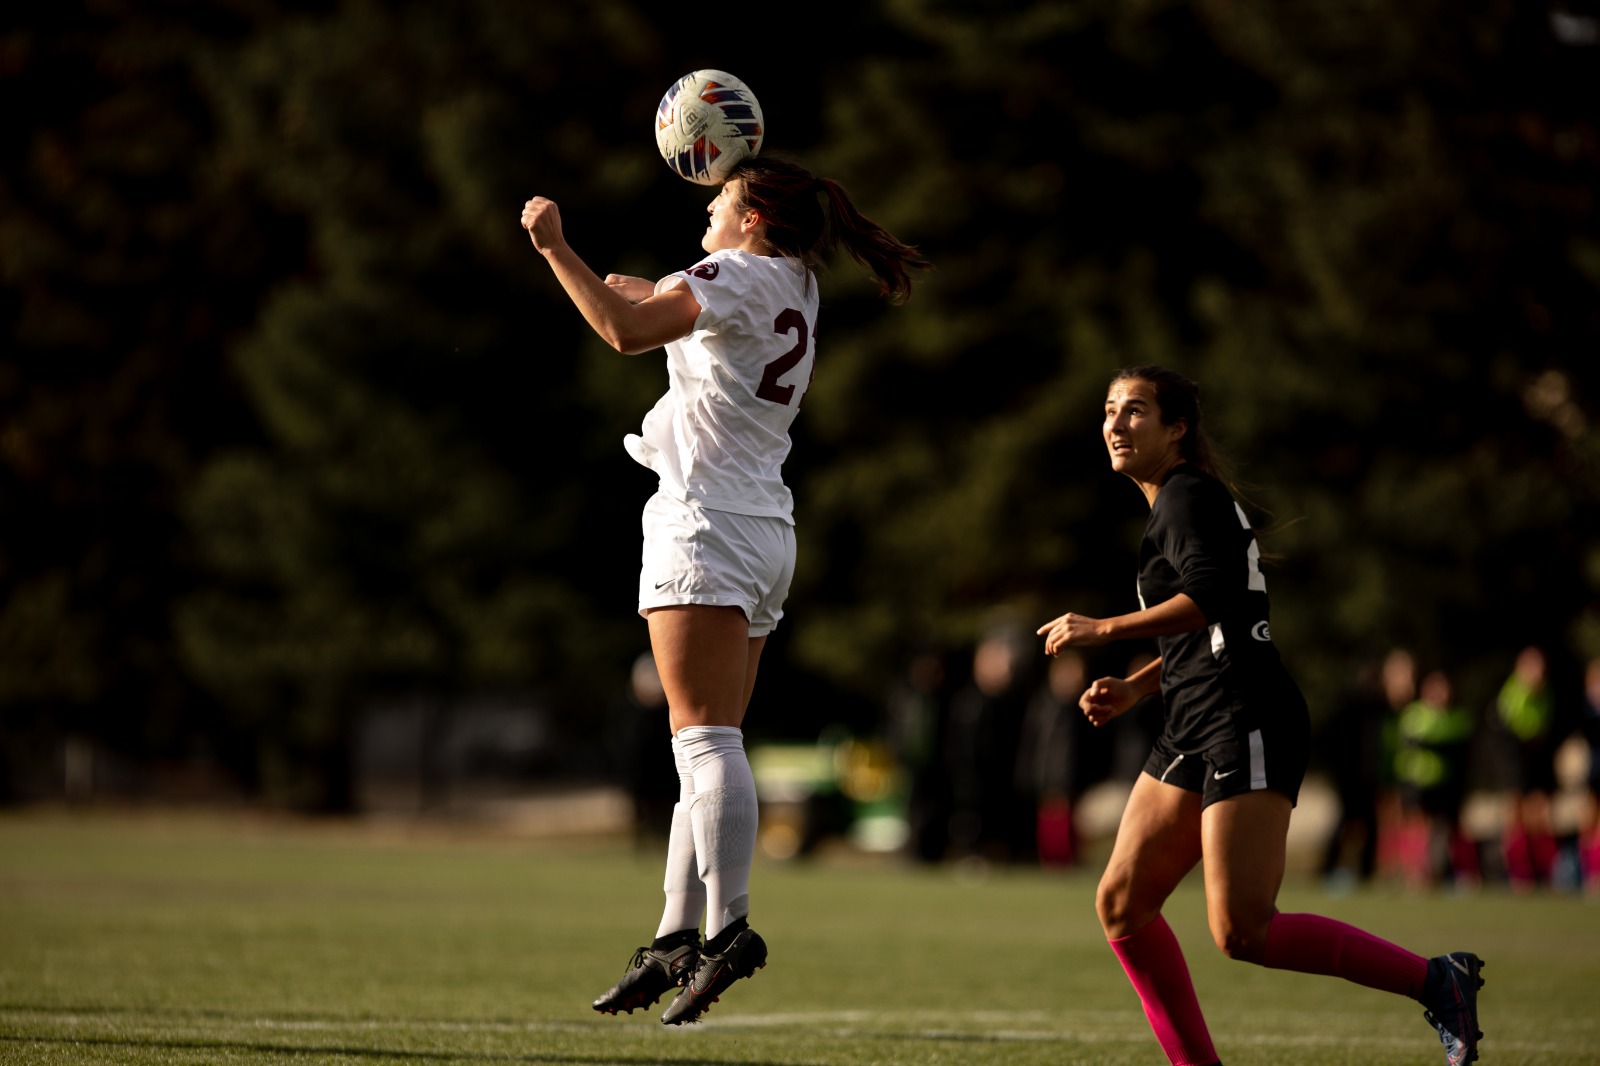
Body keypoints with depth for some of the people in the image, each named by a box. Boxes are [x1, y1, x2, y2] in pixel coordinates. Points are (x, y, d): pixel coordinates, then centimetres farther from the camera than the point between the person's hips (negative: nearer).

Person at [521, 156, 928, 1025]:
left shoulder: (740, 274, -8)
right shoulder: (792, 288, 19)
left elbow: (626, 330, -22)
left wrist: (555, 247, -15)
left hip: (706, 523, -9)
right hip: (766, 529, 9)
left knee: (706, 737, -16)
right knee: (707, 746, 8)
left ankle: (728, 925, -25)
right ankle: (675, 940, 7)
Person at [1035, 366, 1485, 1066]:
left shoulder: (1188, 497, -7)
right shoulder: (1174, 504, 22)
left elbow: (1211, 598, -24)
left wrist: (1103, 630, -20)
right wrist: (1132, 689, 17)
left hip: (1248, 725, -10)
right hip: (1195, 730, 10)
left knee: (1242, 933, -16)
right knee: (1121, 904, 4)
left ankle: (1436, 981, -6)